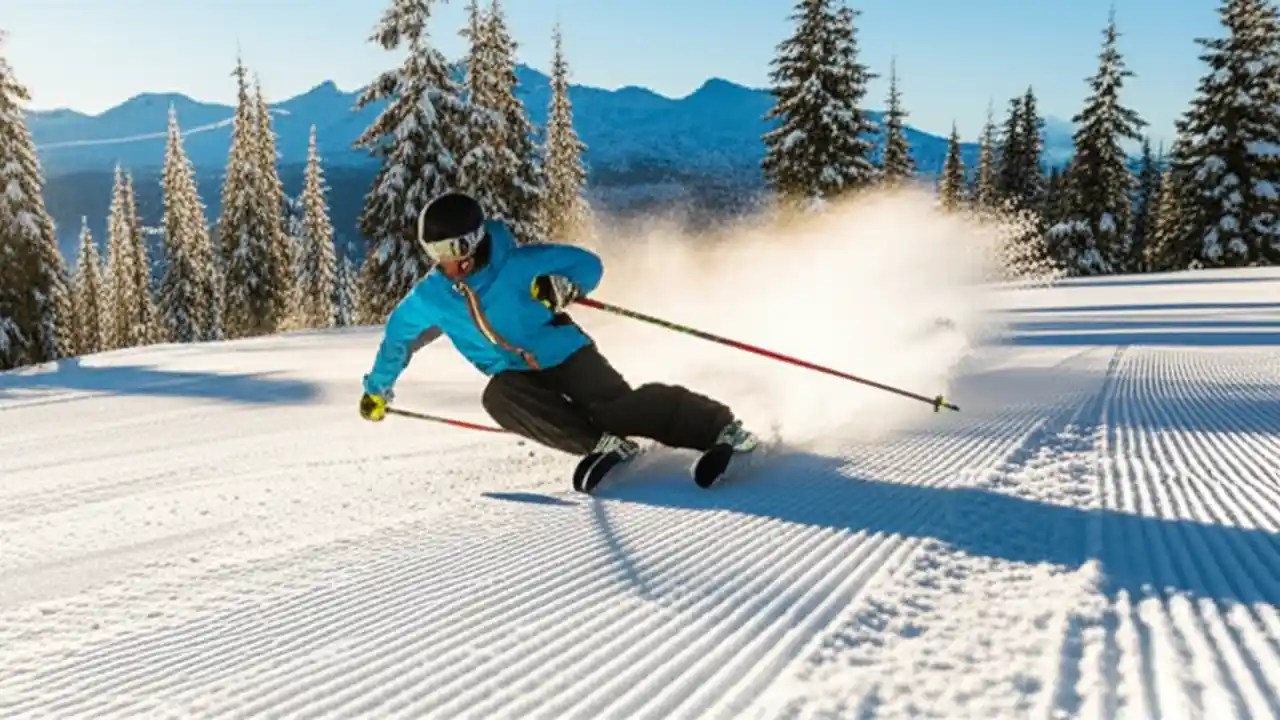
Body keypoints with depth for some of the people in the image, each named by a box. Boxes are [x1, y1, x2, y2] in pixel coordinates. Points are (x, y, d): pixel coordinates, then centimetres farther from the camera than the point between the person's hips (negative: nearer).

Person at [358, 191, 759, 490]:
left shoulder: (517, 264, -19)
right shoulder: (429, 297, -6)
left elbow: (589, 263, -11)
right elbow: (398, 336, 13)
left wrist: (566, 286, -32)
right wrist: (377, 389, 20)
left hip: (565, 353, -4)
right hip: (517, 374, 4)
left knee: (618, 405, -26)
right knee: (498, 398, -30)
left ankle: (720, 427, -20)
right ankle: (602, 444, -30)